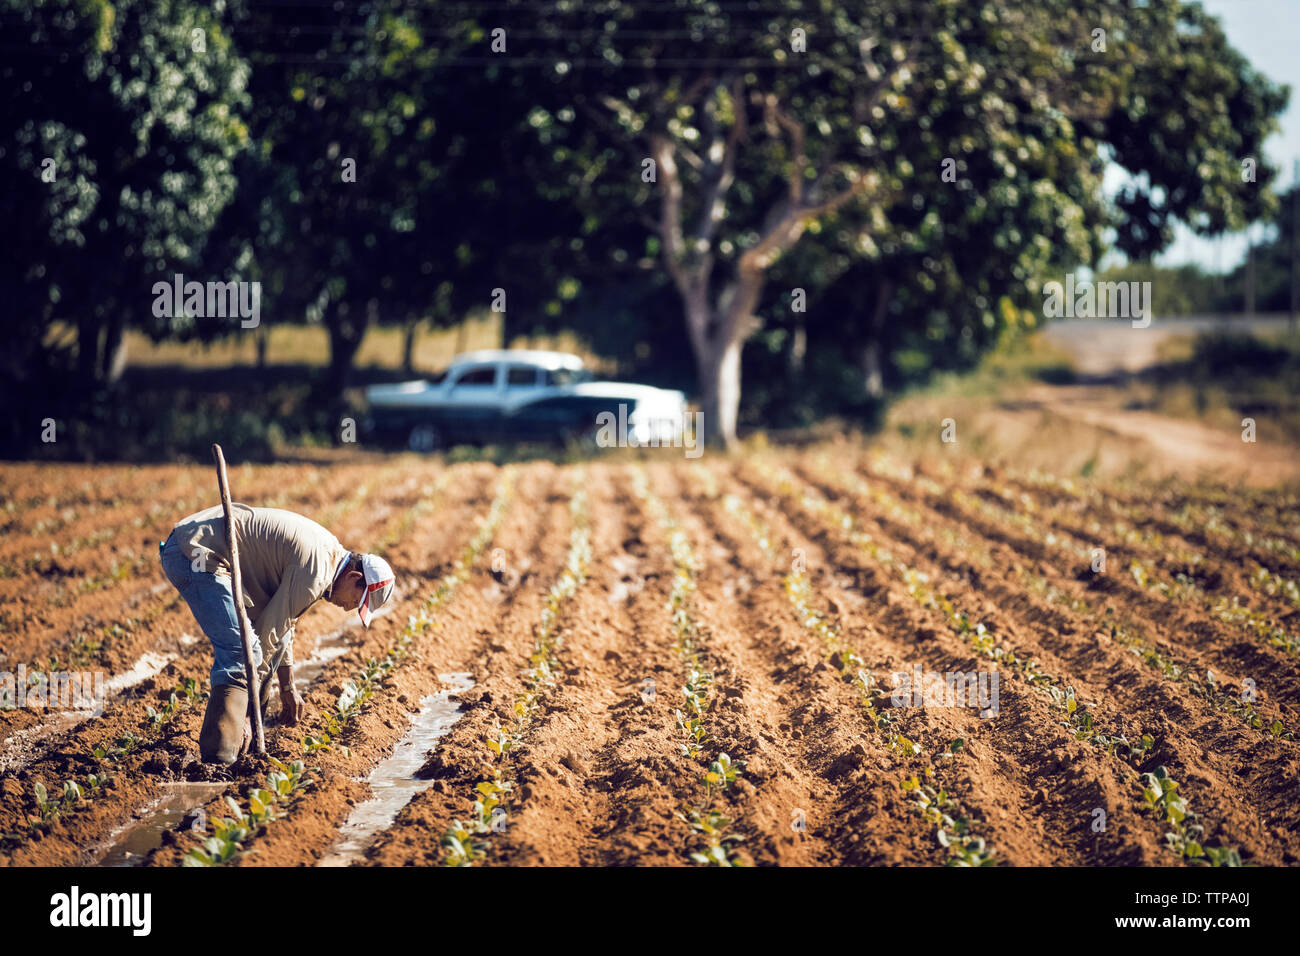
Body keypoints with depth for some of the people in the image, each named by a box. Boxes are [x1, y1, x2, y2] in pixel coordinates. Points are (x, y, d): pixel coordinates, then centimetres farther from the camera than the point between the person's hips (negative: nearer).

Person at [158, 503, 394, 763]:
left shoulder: (327, 551, 16)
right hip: (195, 554, -11)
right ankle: (219, 756, -22)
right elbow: (268, 631, -14)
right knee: (241, 651, -19)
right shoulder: (316, 573, -16)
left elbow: (282, 622, 27)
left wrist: (287, 687, 31)